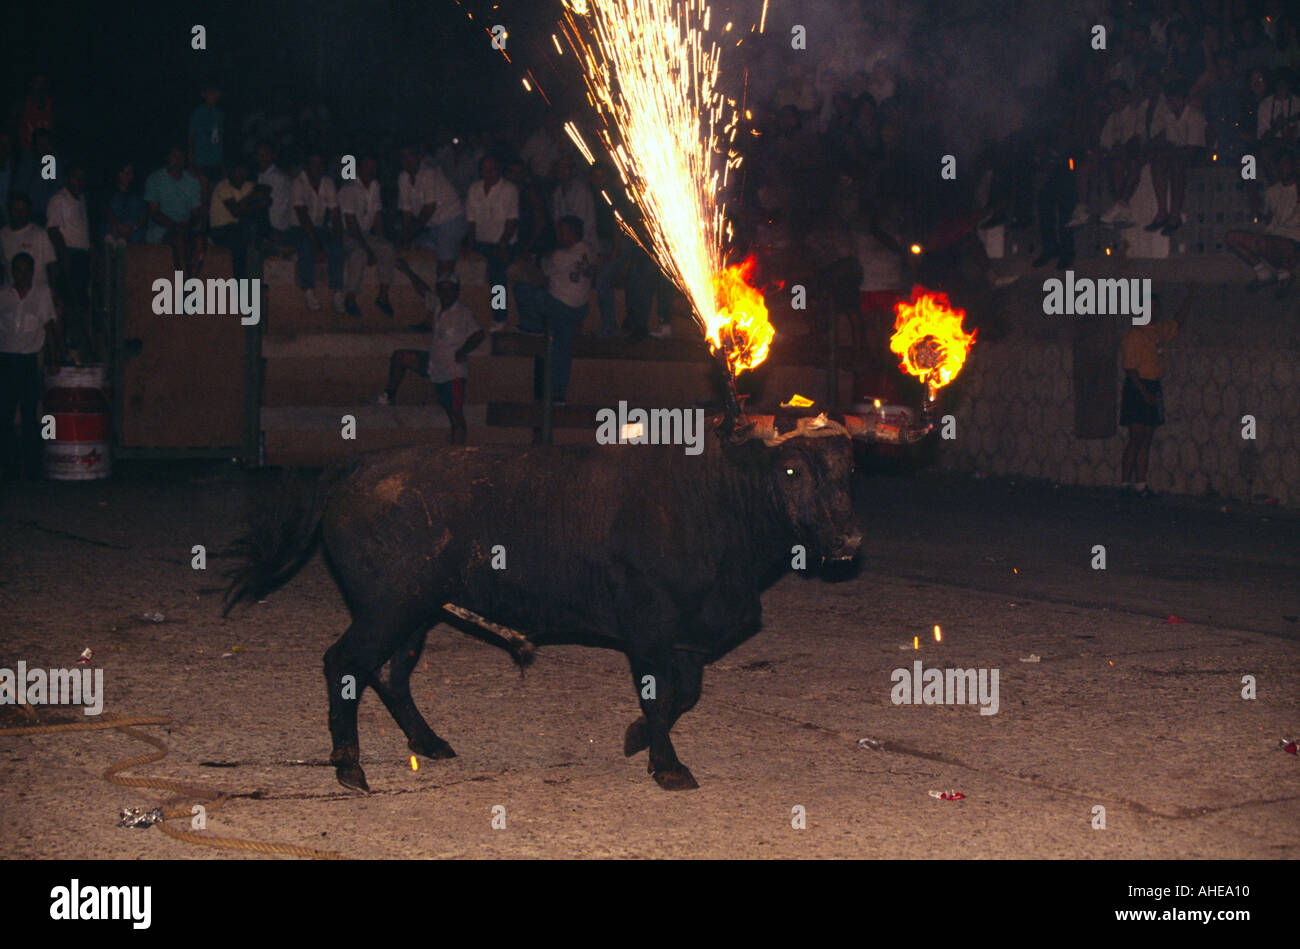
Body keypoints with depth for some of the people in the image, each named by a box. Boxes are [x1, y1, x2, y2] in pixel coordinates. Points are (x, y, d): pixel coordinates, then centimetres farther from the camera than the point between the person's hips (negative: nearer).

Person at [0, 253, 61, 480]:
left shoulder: (42, 295, 6)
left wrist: (53, 359, 4)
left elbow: (49, 328, 9)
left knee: (30, 415, -1)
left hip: (30, 361, -1)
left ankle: (32, 467, 3)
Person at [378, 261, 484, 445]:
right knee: (399, 357, 15)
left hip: (453, 372, -8)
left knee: (456, 417, -8)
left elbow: (478, 334, -25)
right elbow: (424, 291, 24)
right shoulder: (438, 304, 5)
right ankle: (390, 395, 29)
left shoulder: (463, 313, -17)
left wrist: (464, 350, -41)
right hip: (433, 365, 8)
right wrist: (409, 273, 26)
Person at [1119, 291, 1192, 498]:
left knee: (1146, 440, 5)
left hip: (1153, 388, 8)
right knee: (1136, 438, -10)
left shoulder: (1159, 330, 14)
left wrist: (1190, 297, 25)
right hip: (1137, 388, -8)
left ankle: (1140, 483, 6)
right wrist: (1145, 393, -18)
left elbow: (1178, 322, 32)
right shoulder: (1135, 334, -9)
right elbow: (1130, 368, -13)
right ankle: (1126, 483, -7)